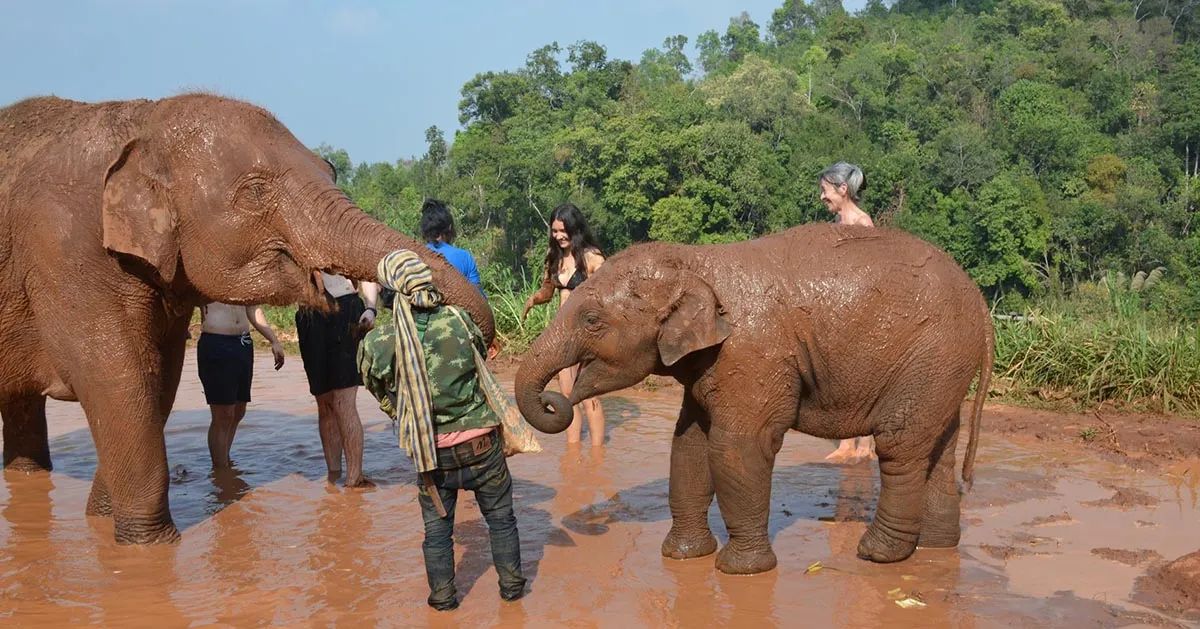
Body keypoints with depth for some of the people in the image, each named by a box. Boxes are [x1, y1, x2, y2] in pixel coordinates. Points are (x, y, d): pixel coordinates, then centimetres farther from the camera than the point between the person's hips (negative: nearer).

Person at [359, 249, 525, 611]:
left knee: (437, 528, 19)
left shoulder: (378, 343, -13)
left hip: (431, 454, 0)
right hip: (482, 445, 1)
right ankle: (511, 585, 30)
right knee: (501, 518, 20)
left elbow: (383, 396, 2)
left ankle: (443, 595, 27)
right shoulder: (458, 320, -11)